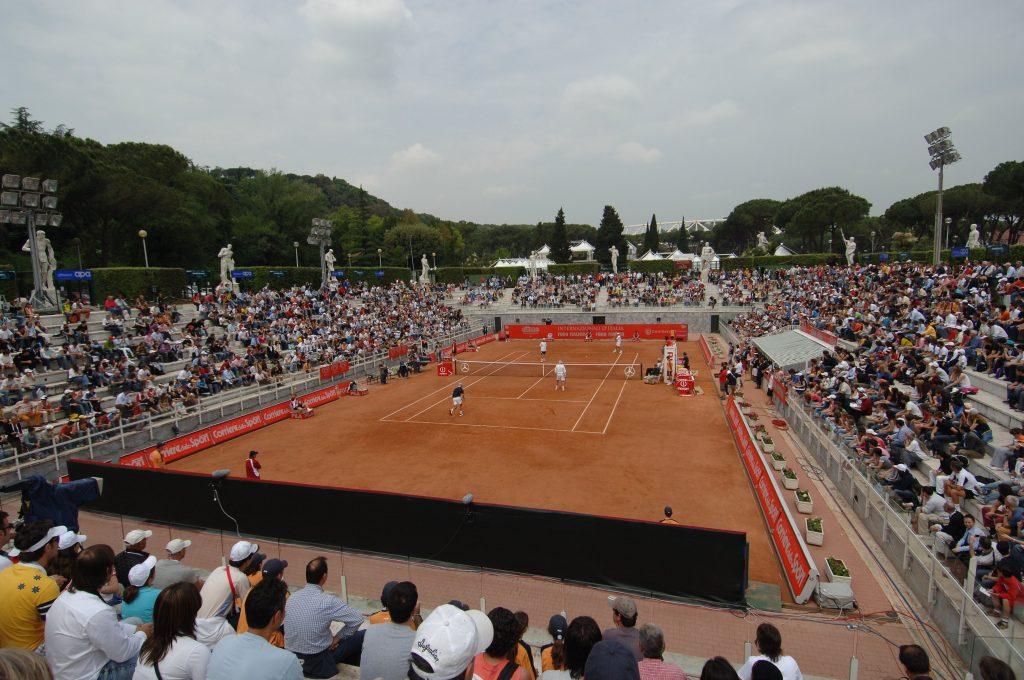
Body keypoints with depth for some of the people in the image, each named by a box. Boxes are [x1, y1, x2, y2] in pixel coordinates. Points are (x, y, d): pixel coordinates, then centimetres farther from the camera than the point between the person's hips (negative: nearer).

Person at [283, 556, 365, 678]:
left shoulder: (292, 597, -6)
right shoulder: (327, 601, -24)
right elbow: (357, 619, -21)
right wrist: (338, 638, -4)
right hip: (317, 664, -6)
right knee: (364, 636, 8)